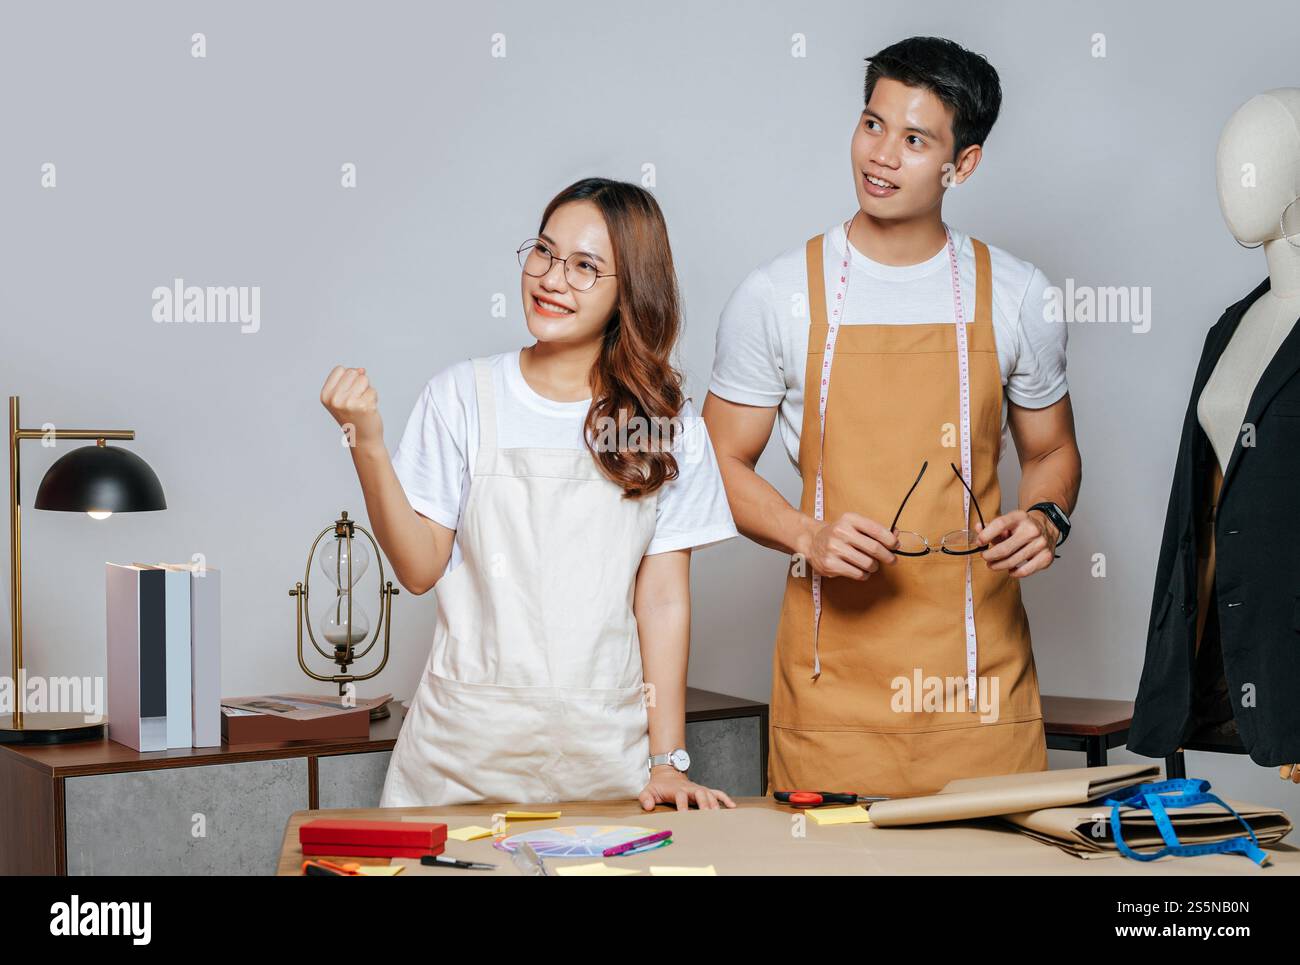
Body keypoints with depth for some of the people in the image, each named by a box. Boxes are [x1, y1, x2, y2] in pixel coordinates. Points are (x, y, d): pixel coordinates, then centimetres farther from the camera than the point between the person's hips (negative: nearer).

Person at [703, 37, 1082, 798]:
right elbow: (725, 463, 5)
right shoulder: (778, 296, 0)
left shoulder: (1017, 296, 5)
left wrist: (1047, 520, -5)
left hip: (979, 665, 1)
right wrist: (808, 537, -13)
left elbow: (1052, 452, 17)